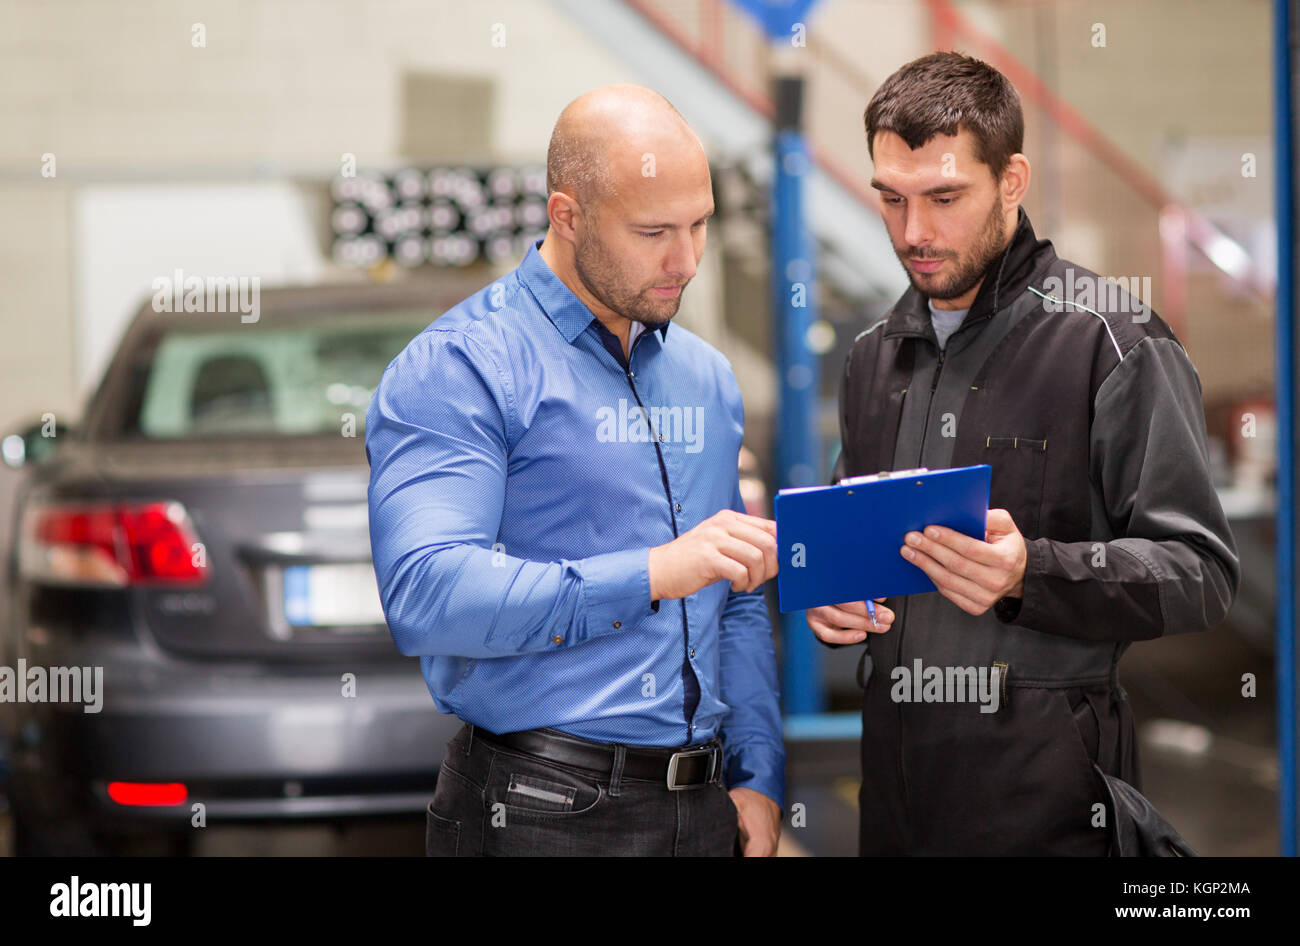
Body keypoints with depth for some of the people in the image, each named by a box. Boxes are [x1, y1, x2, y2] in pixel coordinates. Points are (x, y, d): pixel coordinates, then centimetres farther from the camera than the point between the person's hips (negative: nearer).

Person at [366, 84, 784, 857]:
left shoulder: (707, 377, 15)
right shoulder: (457, 367, -9)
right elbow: (424, 595, -22)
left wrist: (759, 777, 7)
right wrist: (650, 576, -26)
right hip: (541, 814, -6)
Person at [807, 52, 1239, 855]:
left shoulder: (1112, 340, -7)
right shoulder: (876, 358, 14)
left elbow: (1202, 574, -11)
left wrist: (1028, 575, -25)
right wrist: (828, 592, 2)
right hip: (898, 776, 6)